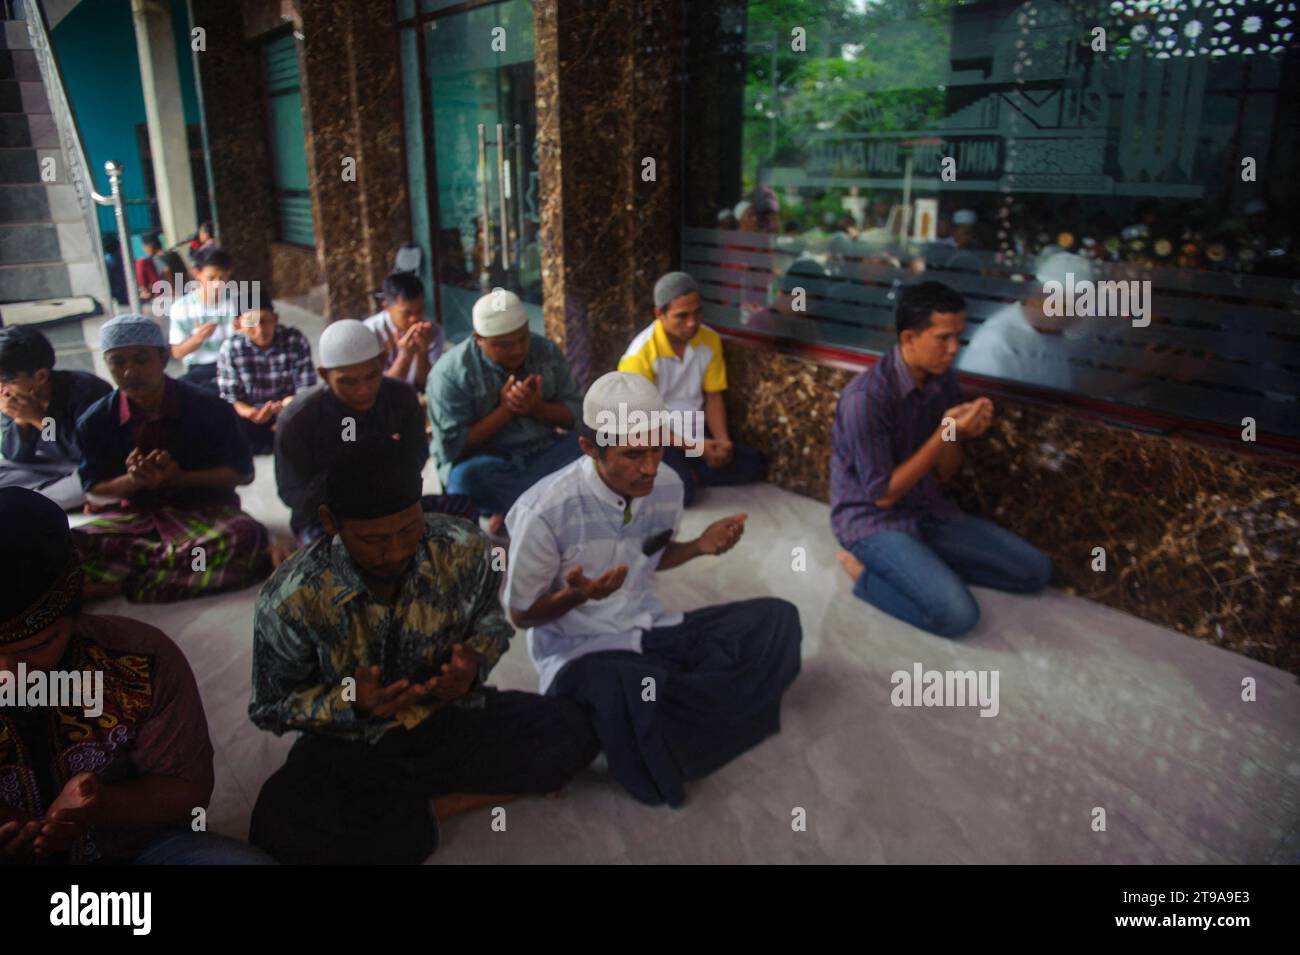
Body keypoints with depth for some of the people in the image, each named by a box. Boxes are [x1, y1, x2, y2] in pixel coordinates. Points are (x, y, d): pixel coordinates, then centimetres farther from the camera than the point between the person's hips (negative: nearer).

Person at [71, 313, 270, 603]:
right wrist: (133, 481, -17)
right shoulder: (95, 421, 0)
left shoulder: (208, 408, -7)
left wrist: (179, 478, -17)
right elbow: (94, 489, 5)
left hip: (203, 511, -2)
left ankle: (132, 579, -23)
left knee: (246, 537, -37)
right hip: (131, 517, 3)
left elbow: (242, 472, -4)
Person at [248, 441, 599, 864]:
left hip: (448, 716, 2)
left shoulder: (465, 549, -17)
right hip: (350, 746, -1)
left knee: (568, 730, -20)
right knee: (282, 831, -31)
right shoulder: (290, 599, -21)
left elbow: (490, 623, 4)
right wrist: (349, 702, -27)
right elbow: (270, 706, -7)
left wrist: (474, 663, -20)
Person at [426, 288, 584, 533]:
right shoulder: (450, 373, -12)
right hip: (485, 463, -4)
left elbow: (577, 414, 3)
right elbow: (452, 447, -15)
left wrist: (538, 409, -18)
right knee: (464, 478, -37)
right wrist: (504, 410, -20)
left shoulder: (547, 351, 1)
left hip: (544, 456, 4)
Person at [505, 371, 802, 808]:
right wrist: (578, 594, -29)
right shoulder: (545, 511, -22)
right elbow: (521, 614, -9)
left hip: (652, 630, 6)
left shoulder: (668, 485, -6)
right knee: (632, 703, -40)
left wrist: (699, 546, -5)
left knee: (777, 620, -7)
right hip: (580, 650, -6)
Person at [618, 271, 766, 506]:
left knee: (754, 465, -8)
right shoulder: (640, 354, -21)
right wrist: (693, 447, -22)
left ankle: (687, 473, -3)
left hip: (695, 428, 6)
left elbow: (713, 396, 4)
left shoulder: (710, 340, -4)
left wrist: (722, 440, -13)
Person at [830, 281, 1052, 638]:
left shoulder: (942, 378, -1)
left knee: (1035, 570, 2)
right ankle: (868, 572, -4)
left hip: (927, 510, 8)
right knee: (957, 614, -25)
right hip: (871, 520, -7)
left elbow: (945, 471, 5)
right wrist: (944, 434, -25)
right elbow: (882, 494, -20)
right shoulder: (866, 398, -25)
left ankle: (922, 565, 7)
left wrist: (961, 433, -17)